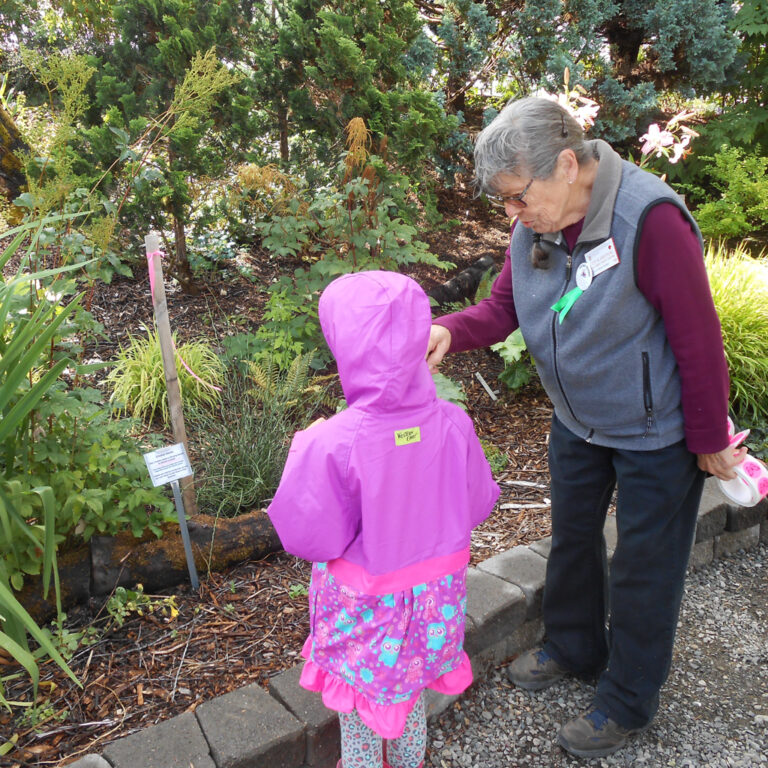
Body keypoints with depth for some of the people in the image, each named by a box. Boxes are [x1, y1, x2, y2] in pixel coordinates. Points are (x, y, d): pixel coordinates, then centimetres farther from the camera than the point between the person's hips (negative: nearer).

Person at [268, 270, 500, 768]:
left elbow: (308, 536, -20)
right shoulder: (452, 424, -20)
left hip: (364, 604, -4)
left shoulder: (334, 443, -32)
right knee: (412, 685, 30)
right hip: (433, 594, 4)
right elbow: (478, 504, -5)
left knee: (359, 696, 24)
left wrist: (302, 452, -10)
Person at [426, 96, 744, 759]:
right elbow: (502, 308, -3)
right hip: (578, 423, 7)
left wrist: (710, 441, -14)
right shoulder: (535, 226, -8)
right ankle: (574, 648, 50)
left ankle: (628, 702, 34)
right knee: (572, 538, 23)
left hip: (656, 433, -6)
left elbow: (698, 340, -23)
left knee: (643, 569, 11)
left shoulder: (650, 219, -30)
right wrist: (450, 332, -25)